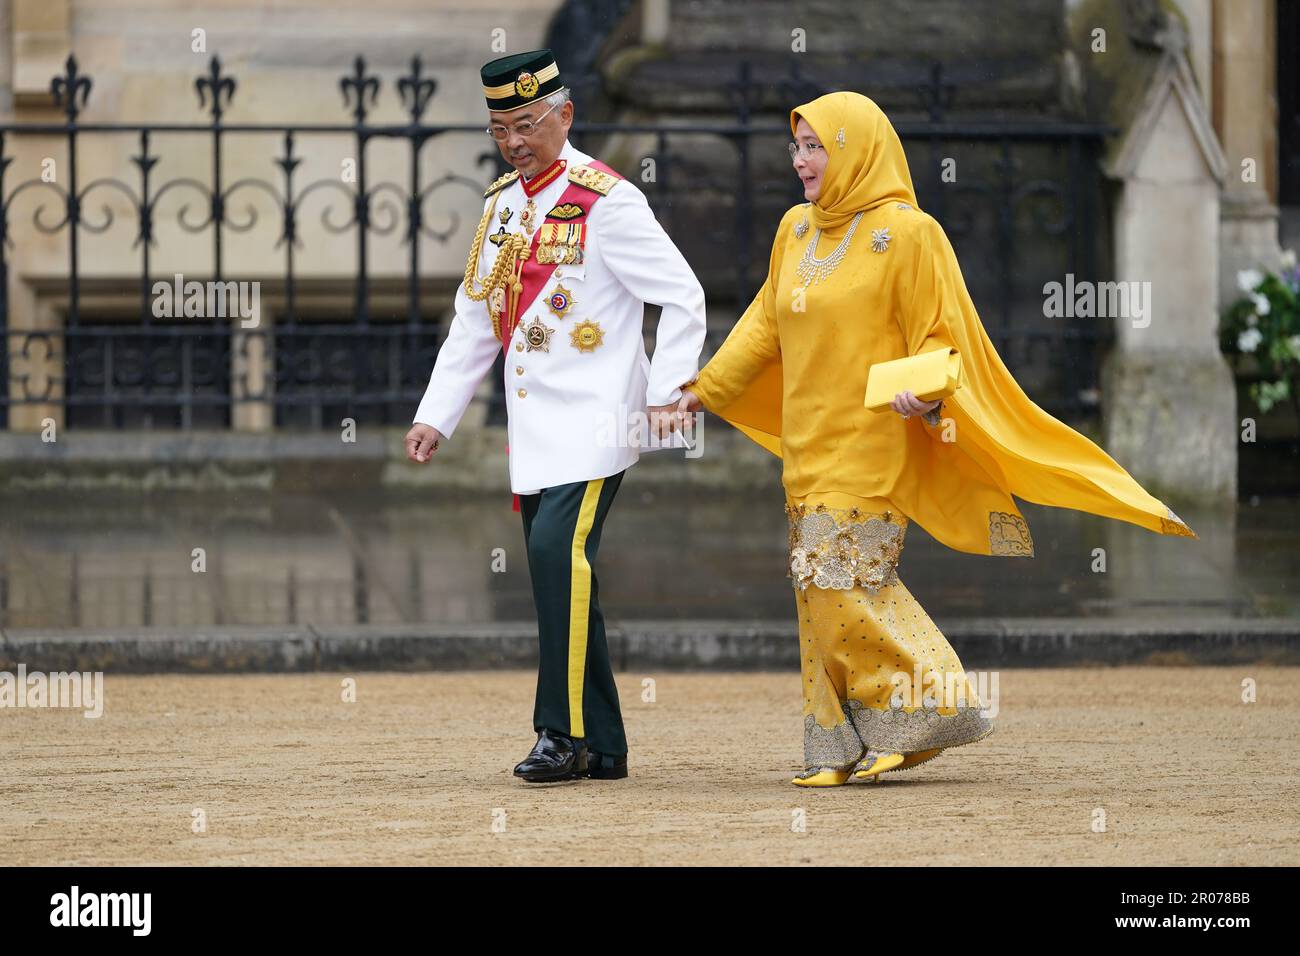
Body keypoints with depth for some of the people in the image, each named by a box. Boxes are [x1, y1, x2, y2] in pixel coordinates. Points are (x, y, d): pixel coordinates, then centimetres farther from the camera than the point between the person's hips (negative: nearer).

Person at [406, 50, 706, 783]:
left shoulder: (607, 202, -10)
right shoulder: (502, 205, 13)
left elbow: (684, 297, -9)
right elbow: (475, 319, 19)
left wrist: (666, 394, -15)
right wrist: (437, 415, 13)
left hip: (595, 420, -7)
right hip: (534, 428, 7)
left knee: (559, 549, -22)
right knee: (560, 577, 6)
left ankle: (566, 732, -18)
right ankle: (603, 747, 12)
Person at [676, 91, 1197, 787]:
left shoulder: (906, 233, -9)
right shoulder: (796, 230, 12)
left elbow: (939, 336, -9)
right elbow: (765, 326, 23)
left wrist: (925, 393, -28)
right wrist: (706, 389, 24)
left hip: (869, 447, -7)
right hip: (808, 445, 7)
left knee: (844, 583, -13)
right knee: (821, 595, 6)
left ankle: (922, 710, -1)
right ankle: (844, 748, 10)